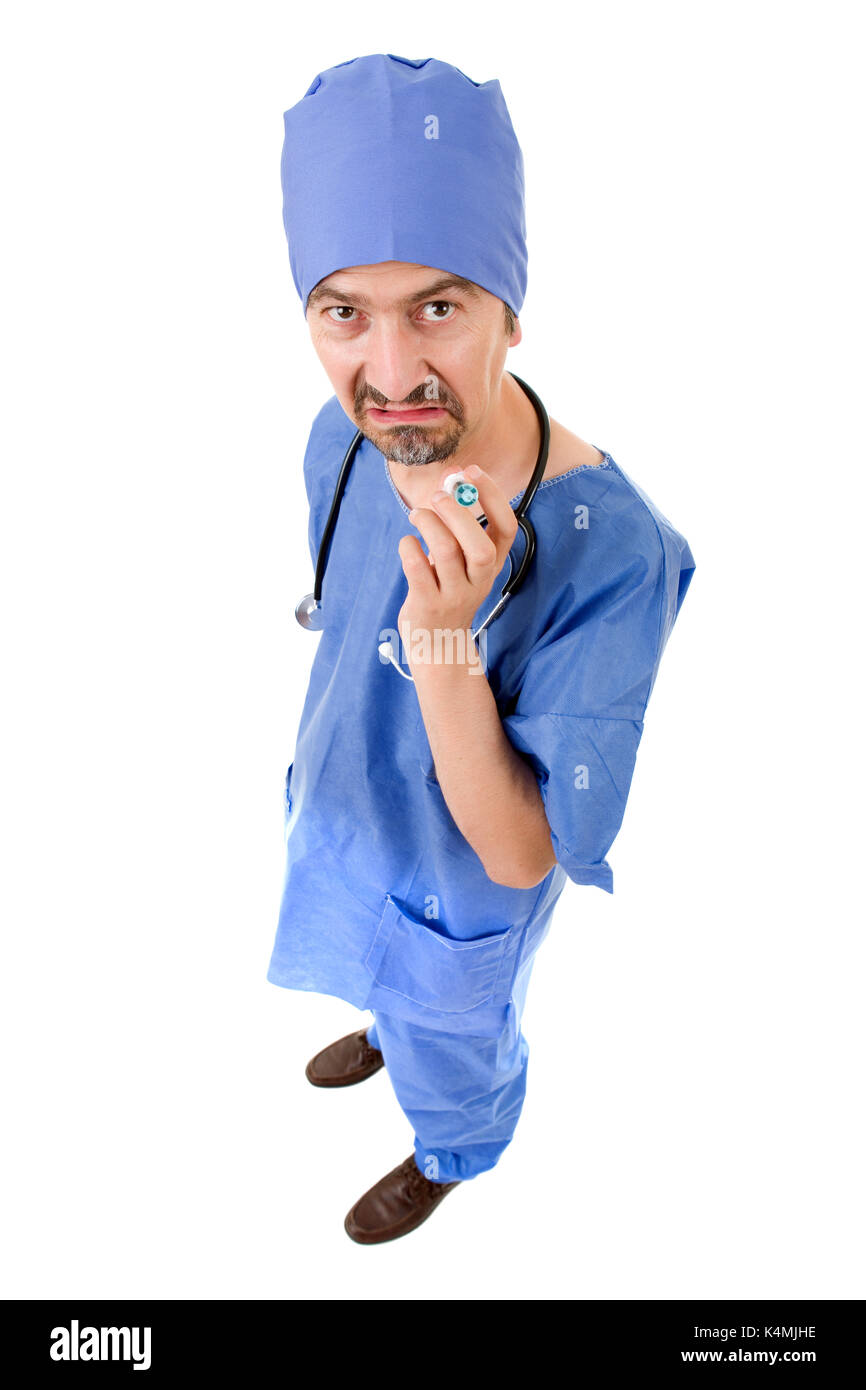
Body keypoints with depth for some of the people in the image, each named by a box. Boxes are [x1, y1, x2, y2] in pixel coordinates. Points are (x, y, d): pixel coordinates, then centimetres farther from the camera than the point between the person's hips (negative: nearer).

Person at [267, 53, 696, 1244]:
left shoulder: (611, 552, -40)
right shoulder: (342, 440, -20)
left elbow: (519, 857, -35)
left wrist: (445, 636, -48)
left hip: (459, 891, -5)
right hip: (337, 823, 5)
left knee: (451, 1053, 28)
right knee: (388, 983, 37)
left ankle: (451, 1158, 62)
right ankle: (388, 1029, 72)